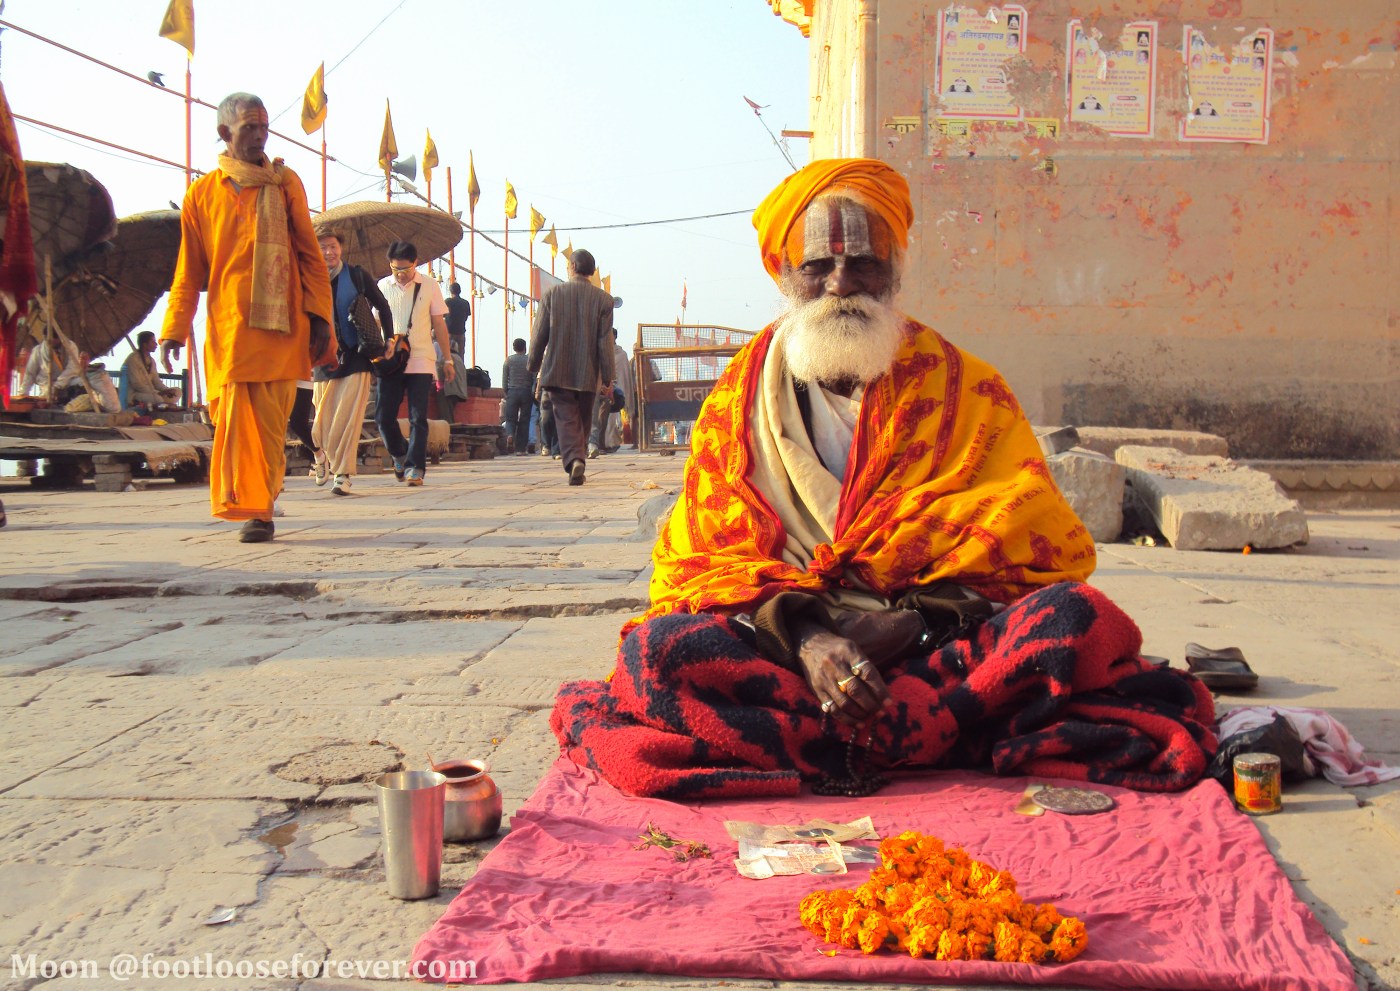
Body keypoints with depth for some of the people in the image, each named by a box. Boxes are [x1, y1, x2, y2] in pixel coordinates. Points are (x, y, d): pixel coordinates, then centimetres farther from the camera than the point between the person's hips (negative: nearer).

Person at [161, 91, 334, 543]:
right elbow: (189, 270, 14)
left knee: (270, 424, -4)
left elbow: (309, 254, 10)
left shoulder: (284, 183, 12)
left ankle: (260, 507, 1)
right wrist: (174, 329, 7)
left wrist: (319, 316, 0)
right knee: (234, 419, -6)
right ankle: (249, 507, 6)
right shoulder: (202, 194, 12)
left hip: (281, 325, 0)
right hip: (227, 328, 0)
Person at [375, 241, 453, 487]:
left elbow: (439, 325, 8)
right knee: (383, 416, 0)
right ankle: (400, 455, 25)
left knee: (418, 418, -4)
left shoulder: (429, 287, 5)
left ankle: (415, 468, 0)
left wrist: (447, 359, 7)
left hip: (421, 362, -2)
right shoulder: (383, 286, 8)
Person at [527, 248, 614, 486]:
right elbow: (605, 341, -3)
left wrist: (534, 368, 14)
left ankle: (574, 460, -25)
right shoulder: (603, 299, -1)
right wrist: (607, 379, 0)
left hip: (557, 372, -1)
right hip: (588, 375, 1)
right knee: (582, 422, 15)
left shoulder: (552, 294, -1)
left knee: (566, 420, -4)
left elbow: (538, 335, 1)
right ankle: (576, 457, 23)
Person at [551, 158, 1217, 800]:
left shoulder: (967, 389, 10)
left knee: (1074, 615, -26)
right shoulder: (737, 404, 10)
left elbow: (1046, 550, 5)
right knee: (661, 647, -29)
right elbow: (697, 561, 2)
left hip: (939, 646, 0)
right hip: (788, 652, 0)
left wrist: (921, 615, -12)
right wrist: (804, 638, -18)